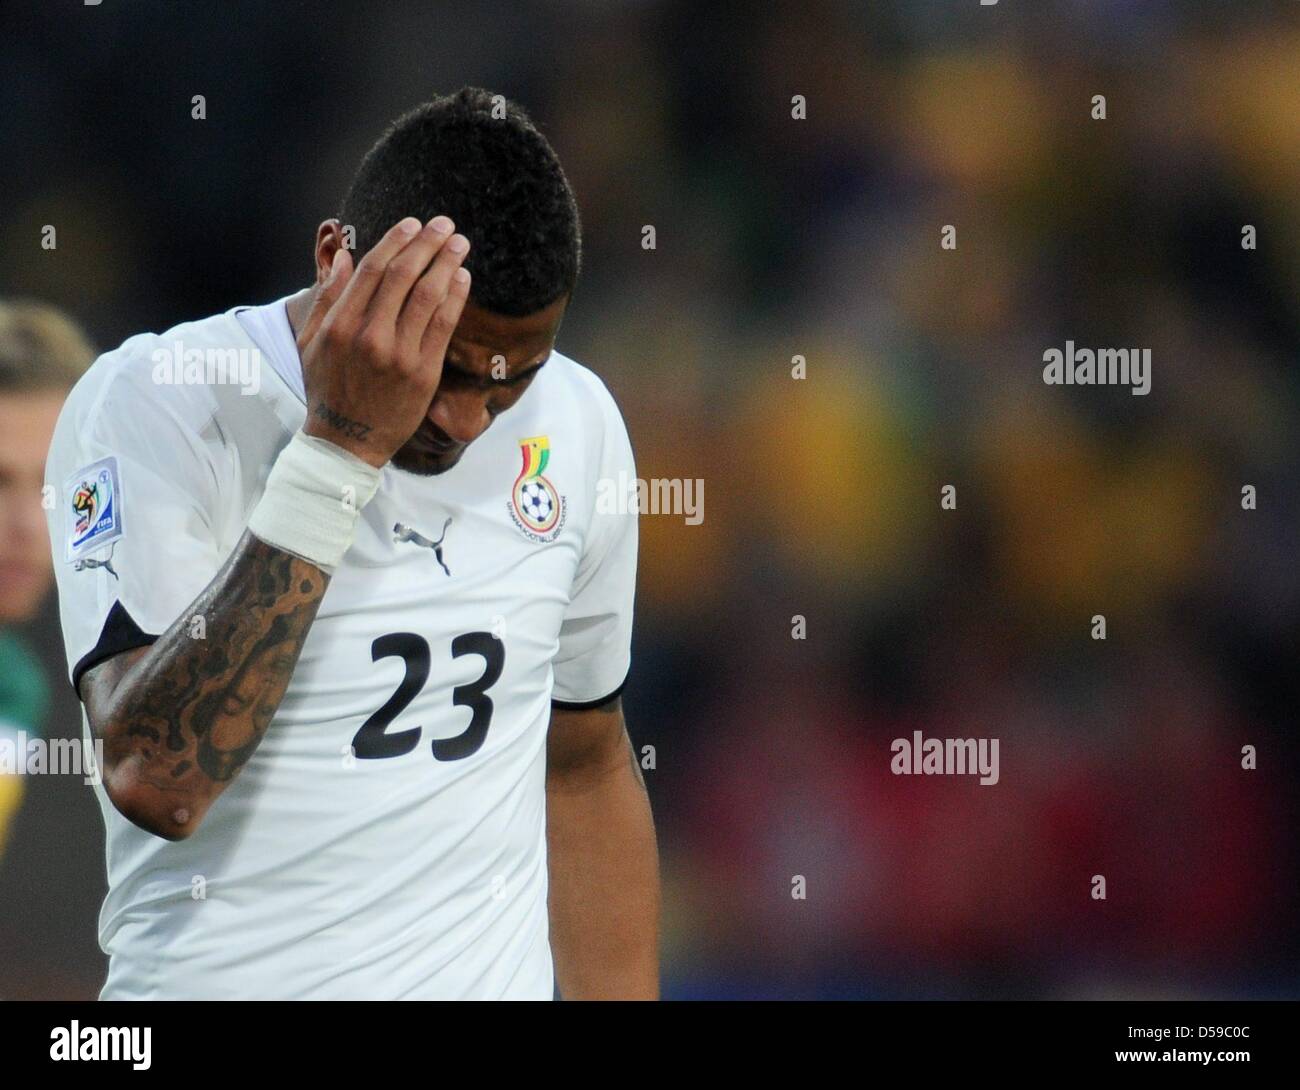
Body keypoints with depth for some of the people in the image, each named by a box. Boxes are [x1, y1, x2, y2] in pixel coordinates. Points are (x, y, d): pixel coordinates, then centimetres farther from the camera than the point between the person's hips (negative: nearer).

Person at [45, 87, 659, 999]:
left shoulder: (577, 426, 2)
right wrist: (340, 447, -26)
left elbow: (585, 772, 11)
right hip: (219, 977, -4)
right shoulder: (154, 403, -13)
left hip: (499, 976, 4)